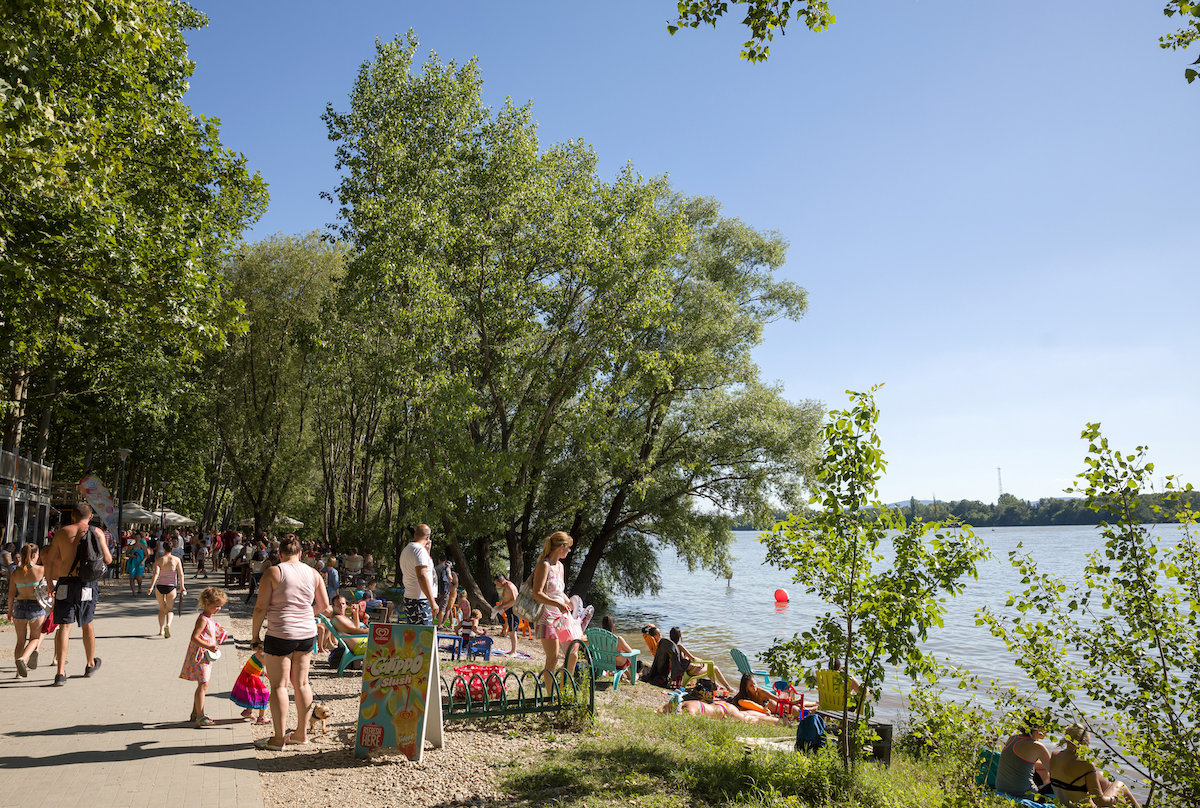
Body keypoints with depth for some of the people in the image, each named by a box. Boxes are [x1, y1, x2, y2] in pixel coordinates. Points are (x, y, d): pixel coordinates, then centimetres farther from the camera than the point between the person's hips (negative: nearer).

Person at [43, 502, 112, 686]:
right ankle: (90, 664, 32)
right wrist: (104, 547, 22)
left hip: (65, 583, 1)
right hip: (87, 584, -1)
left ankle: (60, 672, -6)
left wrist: (50, 585, 11)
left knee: (64, 626, 2)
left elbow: (49, 561, 3)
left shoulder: (62, 532, 4)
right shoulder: (96, 532, 0)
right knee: (87, 624, 16)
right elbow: (108, 560, 2)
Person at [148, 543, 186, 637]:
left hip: (159, 585, 1)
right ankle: (168, 625, -21)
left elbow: (156, 573, -14)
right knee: (170, 609, 6)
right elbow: (181, 574, -1)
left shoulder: (158, 560, -2)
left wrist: (151, 586, -16)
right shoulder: (176, 560, -1)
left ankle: (161, 630, 17)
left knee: (161, 609, 16)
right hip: (171, 586, -1)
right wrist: (182, 587, 8)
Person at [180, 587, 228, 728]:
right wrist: (209, 647, -29)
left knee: (202, 685, 17)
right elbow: (194, 638, -24)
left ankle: (195, 713, 29)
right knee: (203, 684, -13)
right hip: (200, 655, -10)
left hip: (206, 656, 10)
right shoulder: (203, 619, -17)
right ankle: (200, 717, -12)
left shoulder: (210, 618, 13)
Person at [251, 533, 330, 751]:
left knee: (279, 685, 3)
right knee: (301, 683, 14)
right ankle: (302, 733, 23)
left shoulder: (273, 572, -8)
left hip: (280, 636, -5)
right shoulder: (312, 573, 5)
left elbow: (260, 608, -10)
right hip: (307, 634, 5)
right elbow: (324, 606, 10)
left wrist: (255, 636, -1)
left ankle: (278, 739, 8)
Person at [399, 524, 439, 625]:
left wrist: (427, 550, 24)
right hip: (420, 601, -10)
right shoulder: (420, 550, -13)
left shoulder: (405, 550, 18)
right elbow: (422, 577, -22)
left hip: (409, 598, 10)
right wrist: (432, 602, -22)